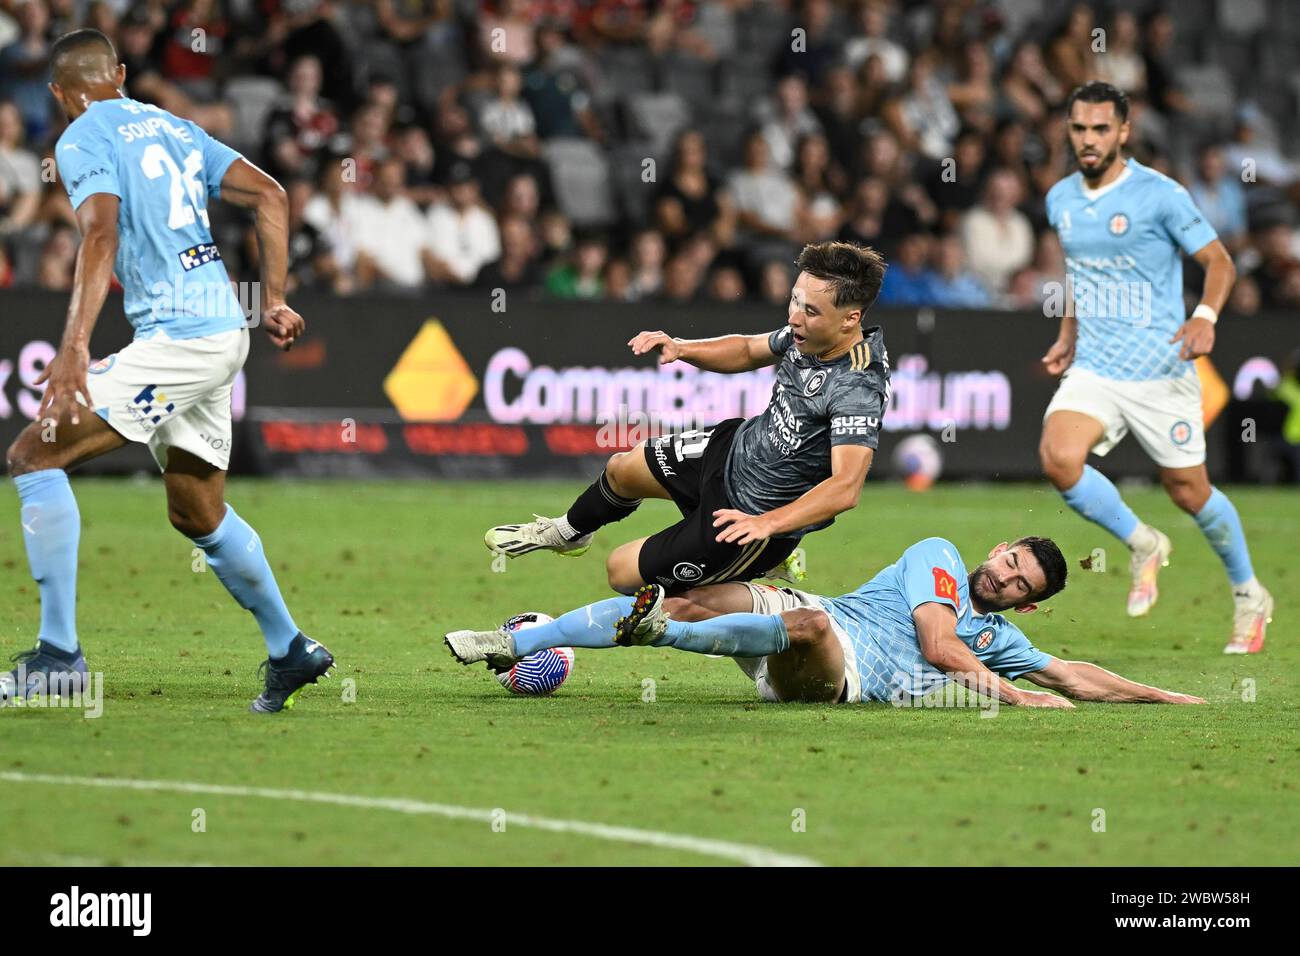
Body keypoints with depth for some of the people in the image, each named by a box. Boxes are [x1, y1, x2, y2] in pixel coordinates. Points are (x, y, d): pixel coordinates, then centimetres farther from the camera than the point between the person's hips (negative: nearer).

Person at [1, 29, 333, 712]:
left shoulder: (82, 140, -4)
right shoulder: (171, 127, 20)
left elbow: (101, 235, -21)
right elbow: (269, 196, 16)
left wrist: (74, 347, -30)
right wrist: (274, 301, 19)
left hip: (175, 336, -8)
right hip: (226, 330, 8)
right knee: (197, 513, 23)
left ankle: (58, 654, -13)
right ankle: (290, 651, 30)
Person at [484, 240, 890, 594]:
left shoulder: (857, 389, -37)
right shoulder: (807, 335, -11)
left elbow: (845, 488, -45)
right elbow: (748, 350, 11)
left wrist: (767, 524, -55)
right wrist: (681, 348, -7)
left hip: (747, 513, -8)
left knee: (624, 572, 2)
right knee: (622, 469, 24)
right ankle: (568, 532, 58)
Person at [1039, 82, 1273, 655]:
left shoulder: (1160, 195, -12)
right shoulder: (1061, 199, 6)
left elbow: (1219, 262, -6)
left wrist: (1205, 317, -23)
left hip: (1159, 371, -4)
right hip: (1092, 370, 4)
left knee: (1189, 491, 5)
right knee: (1058, 458, -22)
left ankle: (1249, 596, 30)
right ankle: (1143, 547, 2)